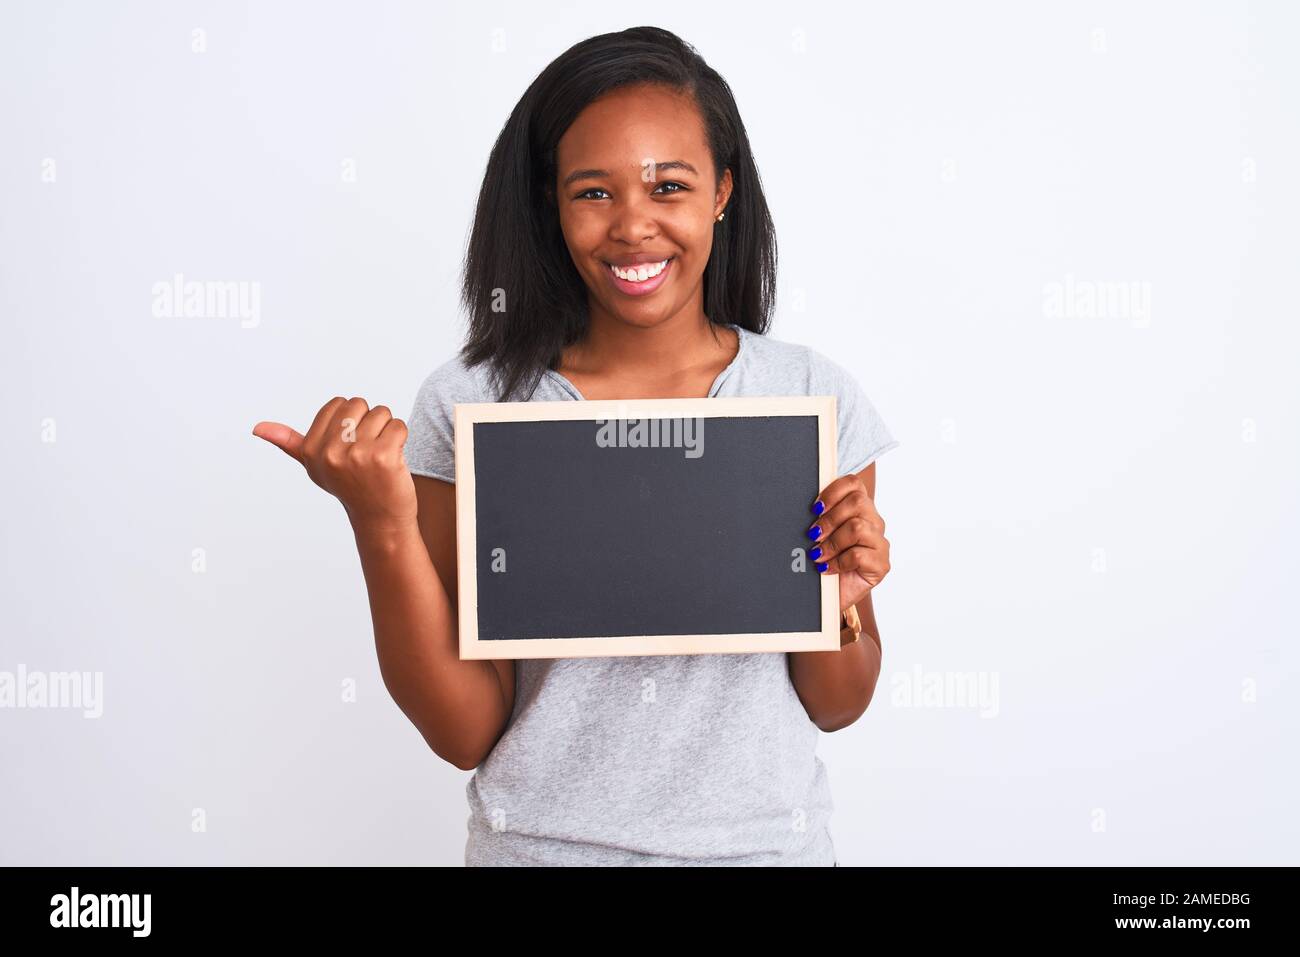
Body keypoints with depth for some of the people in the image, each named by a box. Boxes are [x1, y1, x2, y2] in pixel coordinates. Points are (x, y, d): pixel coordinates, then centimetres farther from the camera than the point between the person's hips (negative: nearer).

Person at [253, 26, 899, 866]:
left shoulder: (817, 395, -8)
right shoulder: (470, 405, -10)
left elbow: (836, 706, 0)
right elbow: (465, 732, -10)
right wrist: (382, 526, -22)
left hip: (764, 840, 1)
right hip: (541, 839, -1)